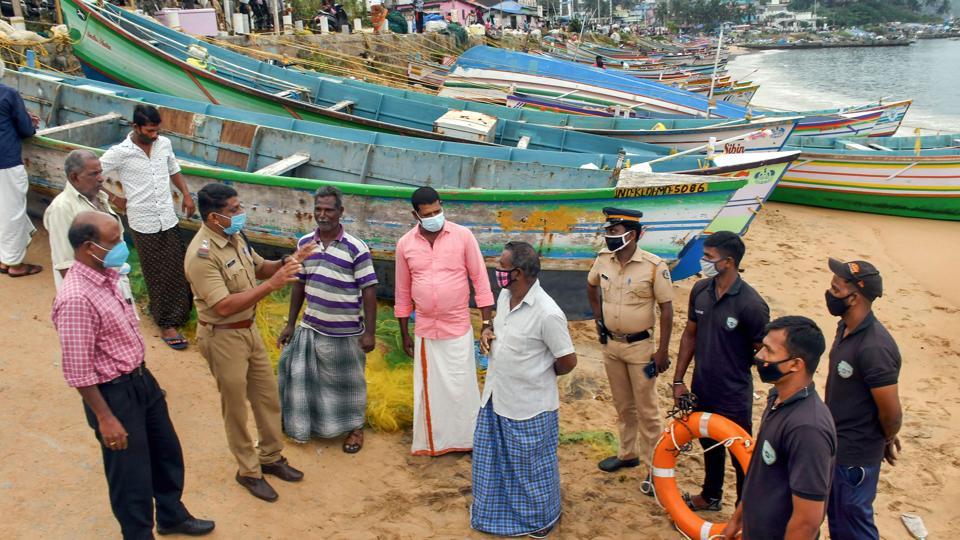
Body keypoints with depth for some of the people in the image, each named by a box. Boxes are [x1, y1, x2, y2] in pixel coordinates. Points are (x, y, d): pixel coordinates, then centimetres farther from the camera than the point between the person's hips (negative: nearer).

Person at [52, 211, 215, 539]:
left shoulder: (106, 275, -1)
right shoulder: (76, 299, -29)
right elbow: (76, 370, -24)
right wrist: (105, 418, -19)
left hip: (140, 378, 9)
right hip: (114, 392, -9)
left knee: (167, 451, 25)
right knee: (131, 474, 10)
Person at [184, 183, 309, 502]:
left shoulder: (235, 236, 0)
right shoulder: (202, 255, -26)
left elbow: (258, 268, 15)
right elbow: (224, 307, -31)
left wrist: (284, 264, -6)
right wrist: (271, 286, -33)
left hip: (248, 329, 8)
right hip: (222, 337, -8)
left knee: (267, 397, 17)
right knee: (236, 407, 8)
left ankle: (271, 457, 36)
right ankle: (248, 471, 26)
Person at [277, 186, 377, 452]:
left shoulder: (356, 248, -15)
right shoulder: (305, 243, 0)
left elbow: (369, 290, -13)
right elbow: (299, 284, 8)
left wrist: (370, 332, -14)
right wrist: (291, 324, 9)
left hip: (345, 332, -4)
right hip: (310, 328, 4)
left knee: (347, 381, 12)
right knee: (301, 375, 15)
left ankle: (355, 427, 33)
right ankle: (303, 422, 38)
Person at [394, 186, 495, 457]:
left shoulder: (463, 236, -9)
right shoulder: (405, 244, -2)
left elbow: (480, 279, -5)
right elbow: (403, 292, 7)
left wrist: (487, 324, -7)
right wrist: (404, 334, 9)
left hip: (458, 328, -2)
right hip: (425, 330, 2)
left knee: (461, 386, 6)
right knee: (429, 388, 13)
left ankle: (469, 438, 24)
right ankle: (432, 441, 30)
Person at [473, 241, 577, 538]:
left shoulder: (547, 314, -28)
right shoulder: (504, 296, -3)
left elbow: (568, 362, -18)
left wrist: (541, 376, -1)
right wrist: (487, 331, -4)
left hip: (529, 405, -8)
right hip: (496, 397, 8)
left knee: (532, 465, 13)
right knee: (492, 459, 23)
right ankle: (497, 512, 47)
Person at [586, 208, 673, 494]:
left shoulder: (654, 266, -19)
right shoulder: (603, 259, -4)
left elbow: (666, 309, -14)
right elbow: (591, 286, 18)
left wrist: (662, 351, -14)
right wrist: (598, 317, 11)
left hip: (639, 346, -5)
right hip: (610, 344, 5)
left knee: (646, 409, 4)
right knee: (623, 405, 20)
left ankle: (655, 467, 16)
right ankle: (628, 454, 38)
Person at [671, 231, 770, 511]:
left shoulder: (751, 304, -23)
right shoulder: (700, 290, -4)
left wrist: (735, 370, -4)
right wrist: (678, 380, 6)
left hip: (734, 397, -6)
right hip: (702, 391, 6)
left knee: (741, 456, 11)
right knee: (710, 445, 26)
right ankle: (711, 496, 48)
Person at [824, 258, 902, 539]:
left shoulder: (874, 347, -30)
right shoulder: (846, 327, -1)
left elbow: (892, 413, -22)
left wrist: (887, 441, -3)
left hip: (855, 454, -8)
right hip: (834, 443, 8)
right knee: (835, 517, 24)